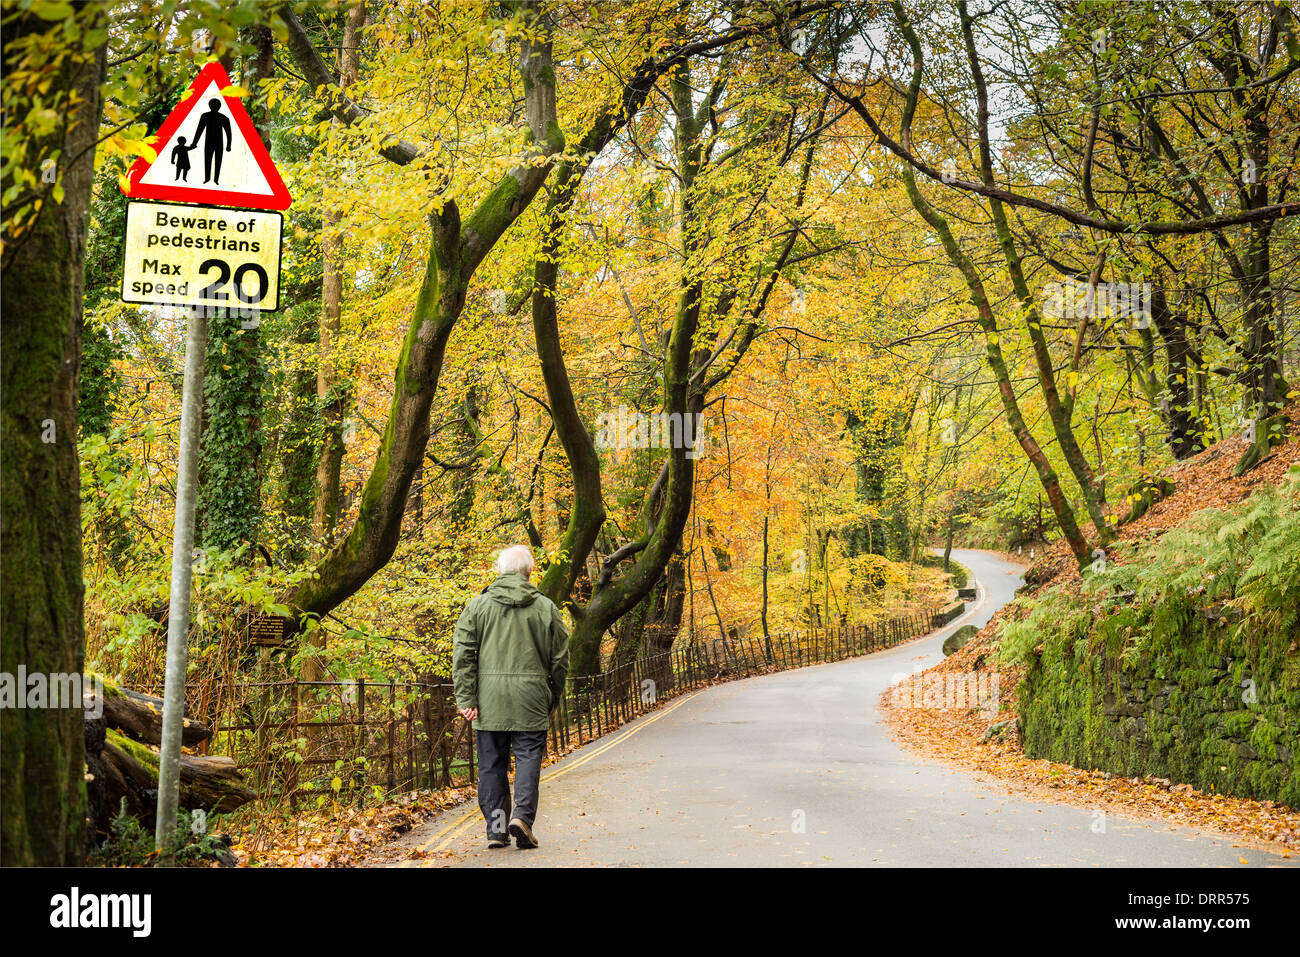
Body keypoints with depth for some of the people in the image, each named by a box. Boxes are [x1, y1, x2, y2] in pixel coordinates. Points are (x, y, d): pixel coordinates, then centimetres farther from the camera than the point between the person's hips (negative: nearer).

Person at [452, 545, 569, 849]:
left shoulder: (477, 605, 5)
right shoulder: (546, 607, 4)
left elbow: (462, 655, 0)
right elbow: (560, 659, 7)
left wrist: (466, 698, 0)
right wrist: (553, 699, 16)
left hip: (490, 699, 1)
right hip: (530, 699, -1)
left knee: (492, 764, 8)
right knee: (528, 758, 3)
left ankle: (496, 827, 8)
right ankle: (522, 814, -14)